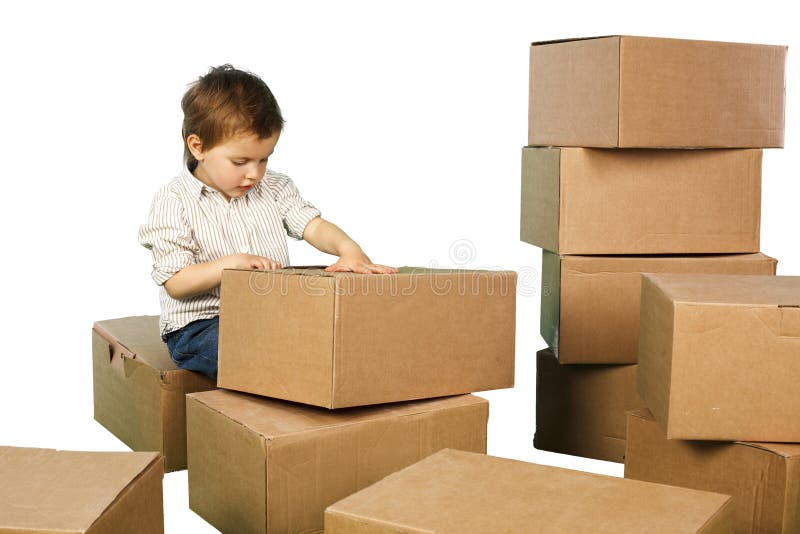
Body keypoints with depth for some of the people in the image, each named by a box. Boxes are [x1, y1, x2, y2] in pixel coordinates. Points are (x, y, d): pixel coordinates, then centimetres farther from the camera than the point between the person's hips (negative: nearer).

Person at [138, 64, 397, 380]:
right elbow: (175, 282, -10)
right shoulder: (174, 201, -6)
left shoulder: (274, 187, 10)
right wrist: (231, 263, -25)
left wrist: (348, 248, -23)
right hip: (200, 326, -4)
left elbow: (313, 225, -1)